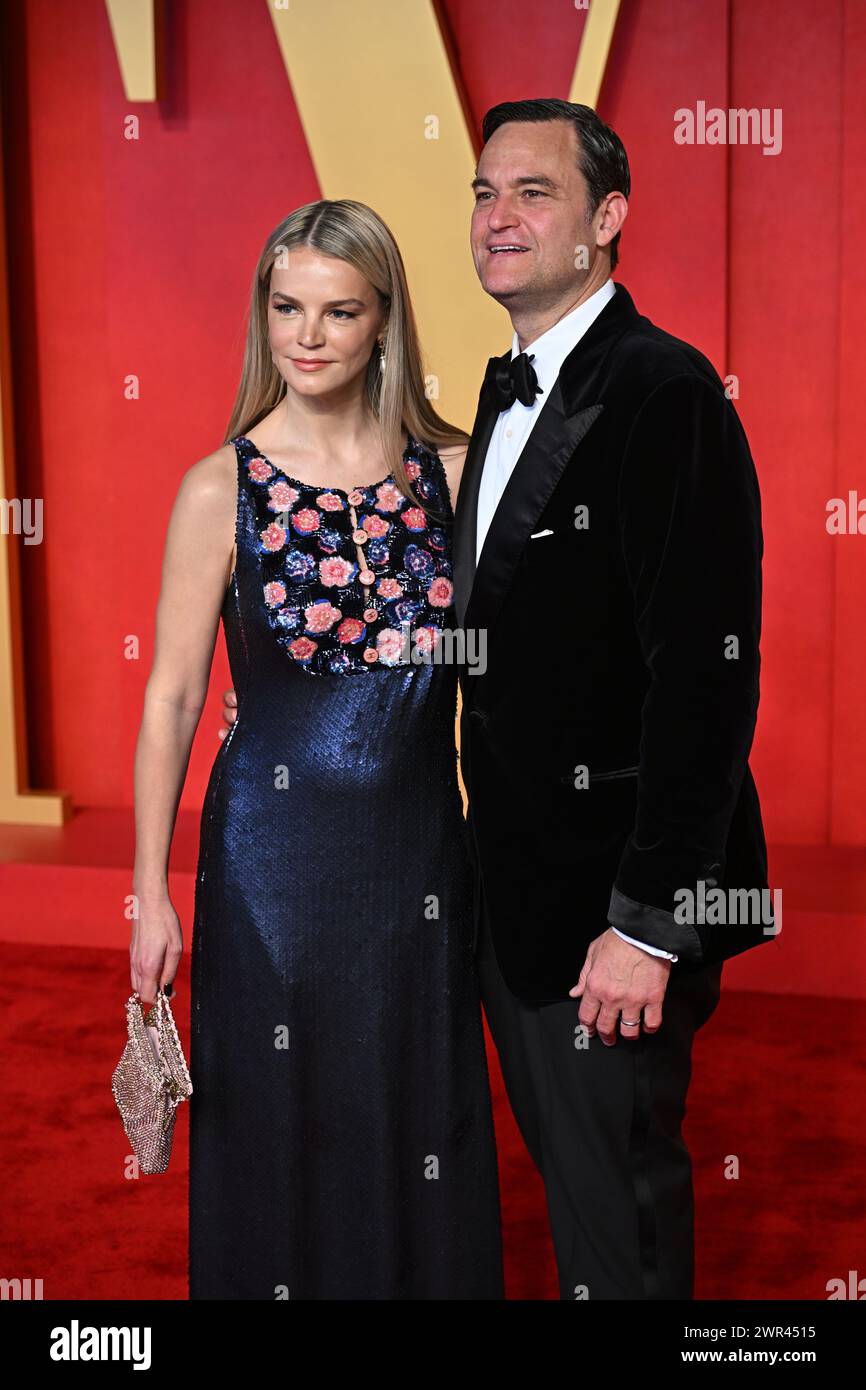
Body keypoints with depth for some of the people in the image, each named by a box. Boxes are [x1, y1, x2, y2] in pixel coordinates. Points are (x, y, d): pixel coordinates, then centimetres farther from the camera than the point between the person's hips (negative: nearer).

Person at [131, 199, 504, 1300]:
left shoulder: (453, 468, 0)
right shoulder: (223, 486, -6)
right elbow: (171, 698, -5)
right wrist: (151, 894, -6)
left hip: (421, 842, 3)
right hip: (274, 850, -2)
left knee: (421, 1121, 15)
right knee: (282, 1128, 11)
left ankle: (424, 1275, 36)